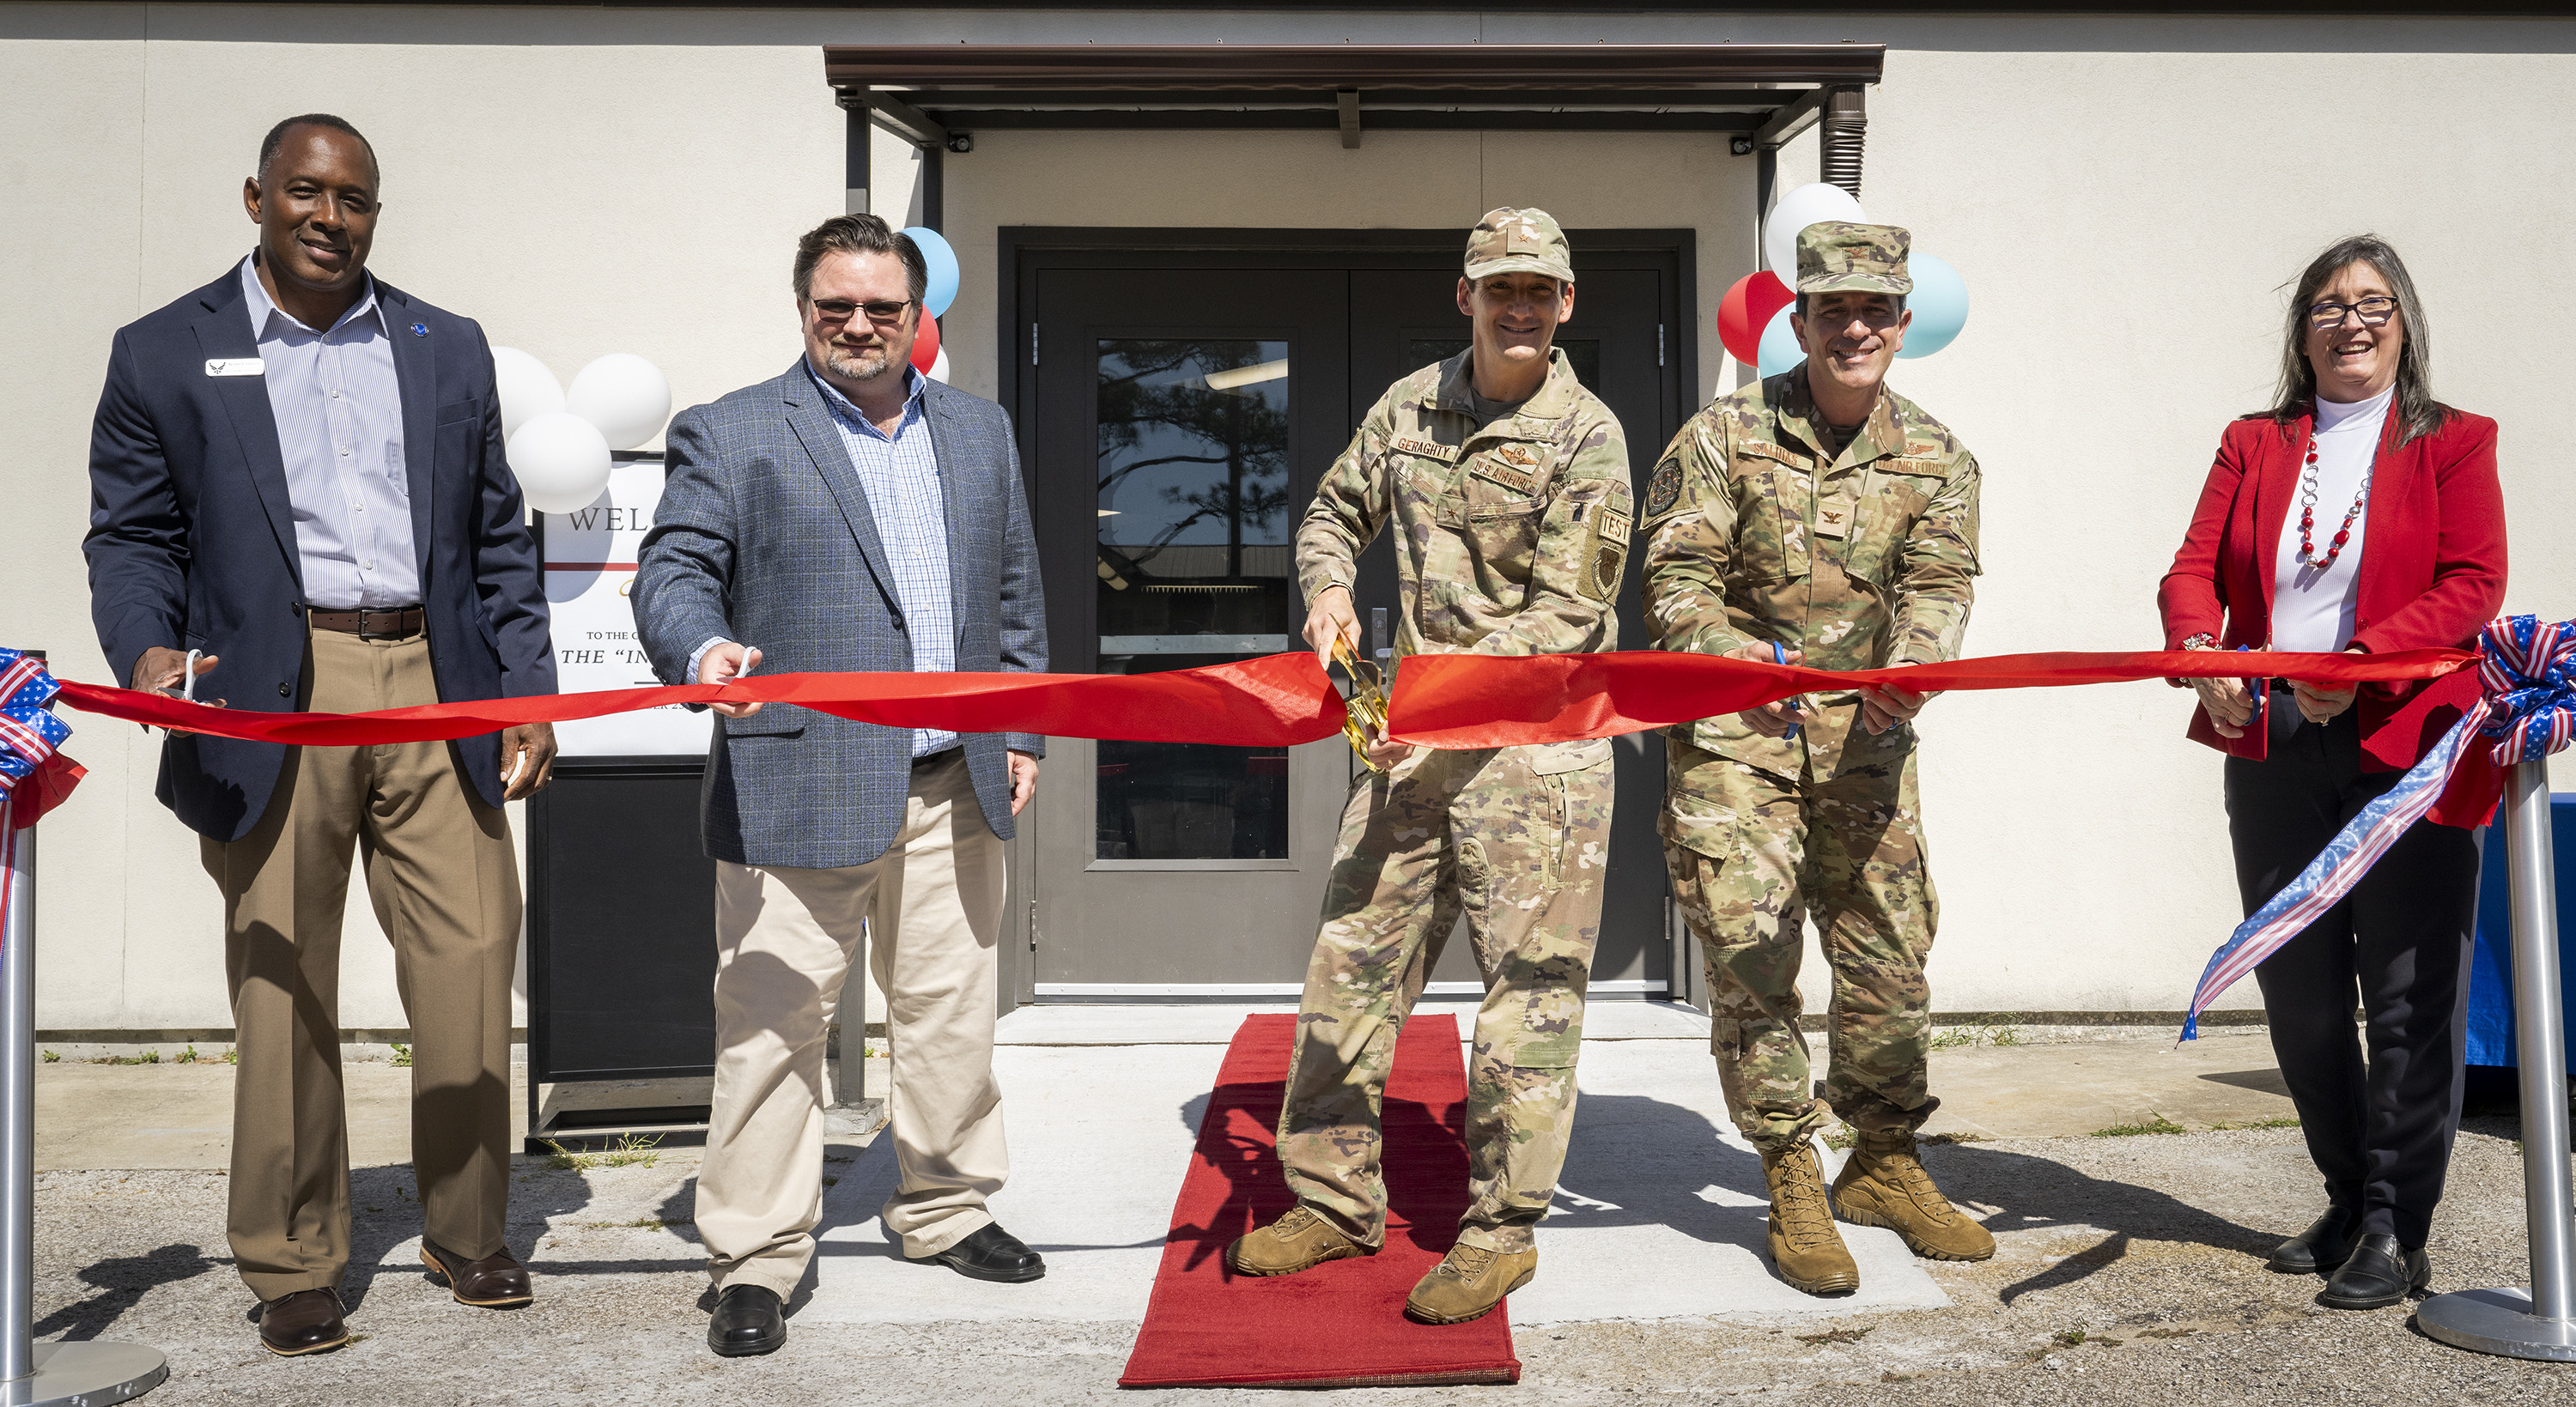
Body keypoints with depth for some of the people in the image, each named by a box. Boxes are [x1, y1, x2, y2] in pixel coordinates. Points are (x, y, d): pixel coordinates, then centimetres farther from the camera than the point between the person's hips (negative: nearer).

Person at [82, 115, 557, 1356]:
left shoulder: (450, 349, 16)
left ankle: (465, 1233, 20)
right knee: (281, 984, 3)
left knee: (469, 966, 2)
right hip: (271, 698, -2)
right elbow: (131, 534, 7)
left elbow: (498, 537, 15)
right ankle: (292, 1267, 17)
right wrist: (146, 649, -13)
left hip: (438, 691, 2)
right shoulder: (165, 354, 9)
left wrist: (527, 688, 7)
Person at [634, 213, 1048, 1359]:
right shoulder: (728, 435, 2)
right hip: (798, 785, -4)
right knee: (772, 1025, -2)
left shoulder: (979, 430, 16)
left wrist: (1022, 732, 14)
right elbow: (674, 572, -6)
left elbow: (1013, 591, 19)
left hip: (954, 789, 5)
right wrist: (702, 651, -27)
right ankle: (754, 1260, 11)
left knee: (950, 1014, 13)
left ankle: (944, 1211, 31)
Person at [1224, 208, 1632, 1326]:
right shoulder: (1410, 405, 10)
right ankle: (1336, 1197, 21)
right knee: (1351, 957, 8)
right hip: (1413, 729, 6)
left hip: (1536, 733, -5)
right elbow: (1334, 513, 24)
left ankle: (1503, 1229, 9)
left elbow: (1566, 615, -11)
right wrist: (1328, 588, 2)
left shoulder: (1587, 435, -6)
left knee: (1527, 981, -3)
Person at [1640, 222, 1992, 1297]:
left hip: (1864, 736, 3)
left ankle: (1883, 1164, 26)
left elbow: (1938, 581, -7)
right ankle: (1792, 1183, 8)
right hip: (1733, 734, -3)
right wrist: (1730, 654, -29)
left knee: (1891, 950, 7)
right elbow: (1677, 576, -9)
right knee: (1750, 954, -6)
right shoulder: (1723, 435, -4)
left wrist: (1910, 665, -30)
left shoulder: (1937, 460, 5)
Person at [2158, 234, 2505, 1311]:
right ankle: (2349, 1201, 26)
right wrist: (2201, 652, -17)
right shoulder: (2253, 445, 14)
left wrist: (2361, 660, -21)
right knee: (2297, 994, 10)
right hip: (2272, 754, 4)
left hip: (2405, 746, -3)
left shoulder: (2454, 443, 5)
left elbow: (2472, 585, -6)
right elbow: (2195, 568, 4)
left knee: (2408, 997, -1)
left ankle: (2397, 1232, 8)